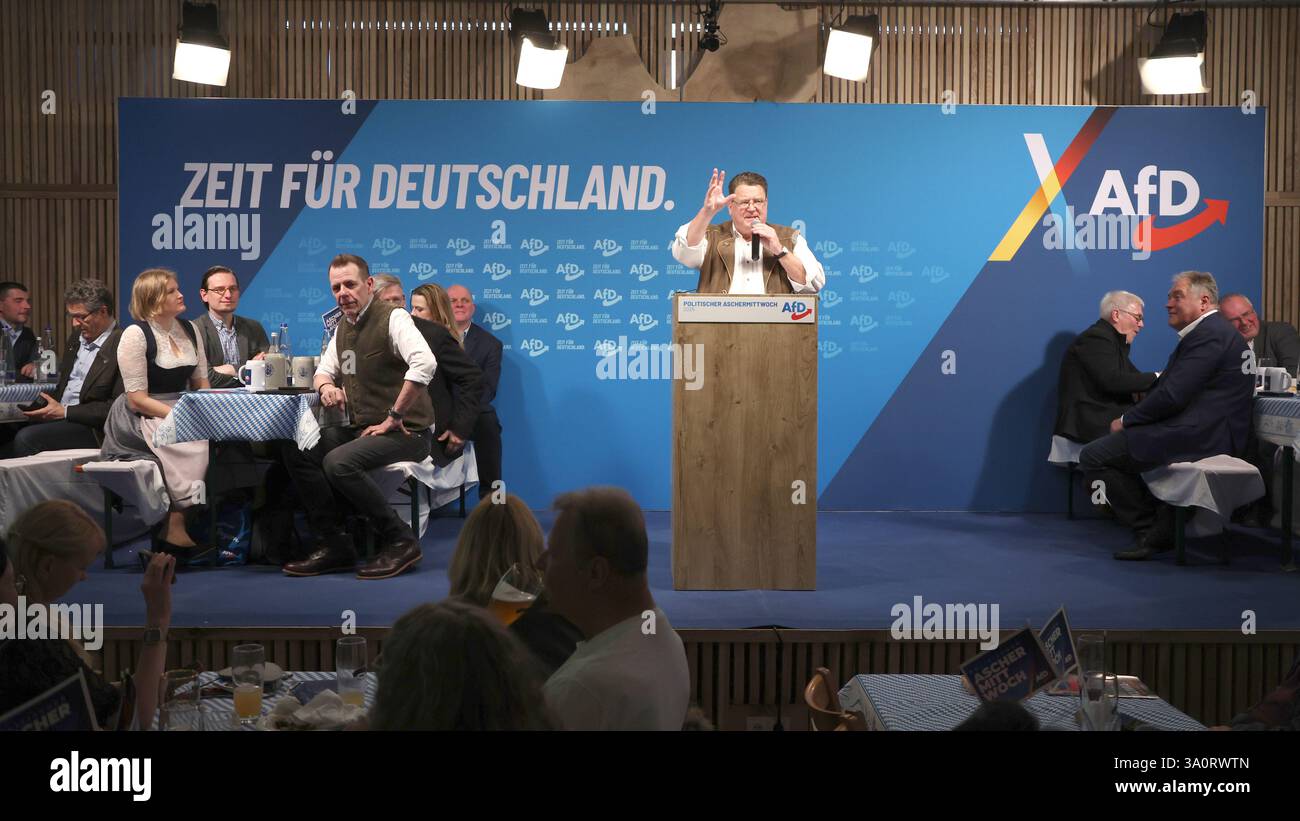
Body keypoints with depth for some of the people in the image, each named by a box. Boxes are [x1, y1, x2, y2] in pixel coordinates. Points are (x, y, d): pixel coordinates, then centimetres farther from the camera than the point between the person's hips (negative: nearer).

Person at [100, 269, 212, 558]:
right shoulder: (135, 335, -8)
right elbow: (137, 399, -13)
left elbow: (201, 384, 14)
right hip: (142, 420, -6)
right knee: (193, 443, -32)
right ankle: (175, 532, -18)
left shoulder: (189, 329, 11)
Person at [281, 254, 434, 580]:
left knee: (338, 462, -29)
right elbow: (324, 370, 24)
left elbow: (424, 363, -31)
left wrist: (394, 418, -25)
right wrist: (326, 385, -2)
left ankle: (400, 540, -15)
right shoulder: (344, 326, 13)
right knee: (297, 451, -6)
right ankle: (334, 545, -1)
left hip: (405, 432, -8)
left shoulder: (393, 318, -13)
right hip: (360, 429, 8)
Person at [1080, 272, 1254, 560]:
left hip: (1201, 436, -11)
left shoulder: (1209, 334, -15)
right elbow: (1171, 388, 17)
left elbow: (1172, 396, -21)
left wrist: (1126, 420, -8)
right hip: (1207, 431, 11)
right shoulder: (1213, 330, 20)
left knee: (1093, 457, -11)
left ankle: (1150, 530, 0)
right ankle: (1164, 524, 18)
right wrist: (1130, 420, 6)